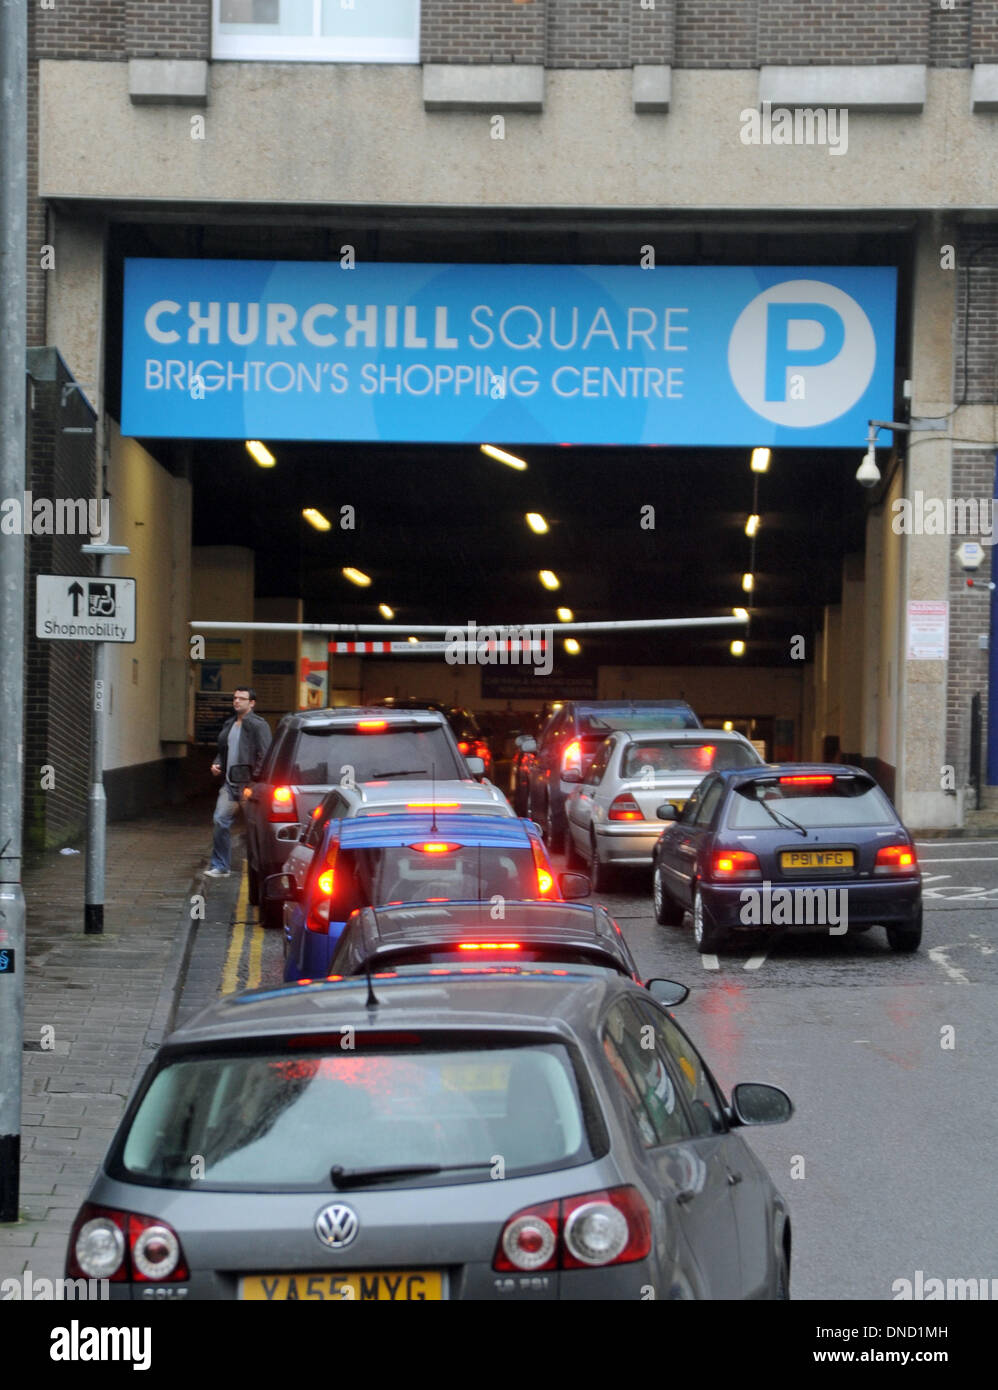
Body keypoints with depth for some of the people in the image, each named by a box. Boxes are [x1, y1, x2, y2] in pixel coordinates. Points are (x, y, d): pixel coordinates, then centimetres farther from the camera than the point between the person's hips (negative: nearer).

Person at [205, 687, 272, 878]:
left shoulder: (258, 725, -9)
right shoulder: (229, 724, 15)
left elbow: (264, 756, -14)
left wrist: (253, 782, -19)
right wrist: (217, 764, 8)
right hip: (230, 783, 7)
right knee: (220, 820, -1)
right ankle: (220, 866, 6)